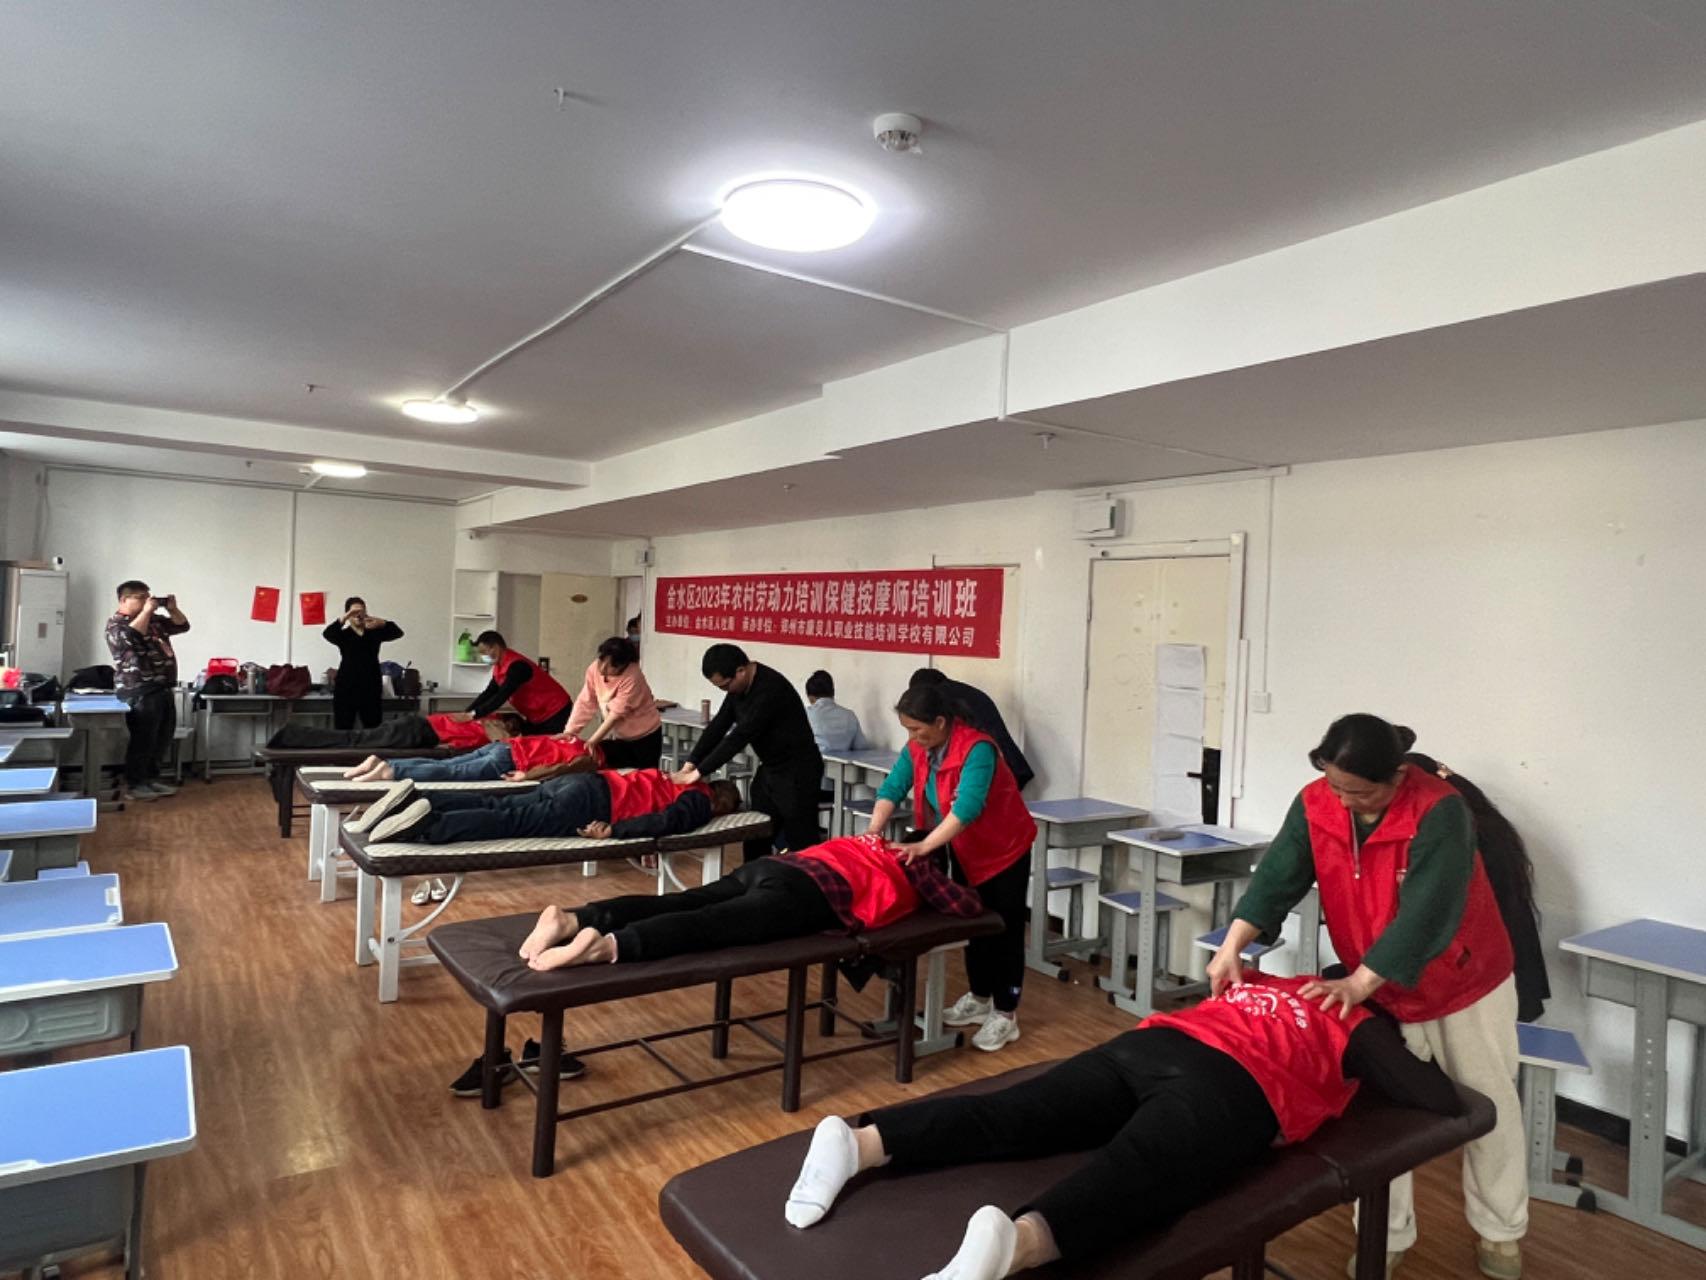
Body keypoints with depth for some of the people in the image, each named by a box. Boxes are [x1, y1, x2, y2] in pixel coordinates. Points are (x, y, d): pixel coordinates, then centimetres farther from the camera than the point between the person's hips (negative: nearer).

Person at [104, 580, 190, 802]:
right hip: (139, 691, -8)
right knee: (143, 739, -7)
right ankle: (134, 784, 2)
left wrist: (172, 609, 6)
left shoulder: (154, 620, 18)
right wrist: (146, 611, -17)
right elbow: (130, 637, -25)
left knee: (162, 738, 12)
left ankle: (152, 778, 22)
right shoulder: (116, 623, -5)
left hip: (164, 688, 8)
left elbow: (182, 626, 23)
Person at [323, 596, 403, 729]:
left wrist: (382, 623, -25)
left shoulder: (375, 632, 10)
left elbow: (398, 632, -5)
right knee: (342, 730, -3)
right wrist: (345, 617, -30)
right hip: (346, 689, -1)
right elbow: (327, 633, -15)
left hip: (371, 689, 1)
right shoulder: (343, 635, 6)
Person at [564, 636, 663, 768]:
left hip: (644, 737, -5)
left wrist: (592, 741, -27)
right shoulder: (595, 669, -11)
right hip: (619, 736, 6)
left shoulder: (632, 677, -29)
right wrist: (569, 731, -16)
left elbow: (616, 714, -27)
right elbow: (585, 703, -8)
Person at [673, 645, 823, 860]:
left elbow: (740, 737, -30)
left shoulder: (771, 689, -28)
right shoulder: (738, 686, 1)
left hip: (797, 773, -9)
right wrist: (690, 765, -7)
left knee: (802, 847, -4)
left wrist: (698, 773, -27)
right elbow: (718, 726, 2)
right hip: (769, 769, 9)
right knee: (755, 841, 13)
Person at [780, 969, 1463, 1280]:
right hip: (1228, 1087, -5)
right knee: (1132, 1182, -28)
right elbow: (1445, 1101, 20)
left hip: (1148, 1043, 5)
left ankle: (855, 1142, -27)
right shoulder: (1360, 1025, 25)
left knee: (1003, 1118, -10)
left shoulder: (1262, 981, 38)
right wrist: (1409, 1063, 41)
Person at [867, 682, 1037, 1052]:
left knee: (1004, 929, 1)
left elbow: (967, 807, -42)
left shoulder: (976, 748, -33)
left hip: (1004, 849, -7)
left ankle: (1006, 1016, 12)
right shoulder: (917, 747, -10)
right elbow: (892, 788, -13)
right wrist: (874, 832, -28)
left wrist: (924, 847, -48)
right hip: (965, 850, 7)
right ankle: (979, 998, 31)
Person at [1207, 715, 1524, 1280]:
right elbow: (1278, 876, -21)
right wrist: (1232, 945, -34)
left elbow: (1425, 914, -35)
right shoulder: (1315, 805, -17)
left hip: (1465, 983, -3)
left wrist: (1358, 983, -38)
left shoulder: (1438, 810, -31)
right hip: (1379, 990, 3)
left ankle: (1499, 1231, 39)